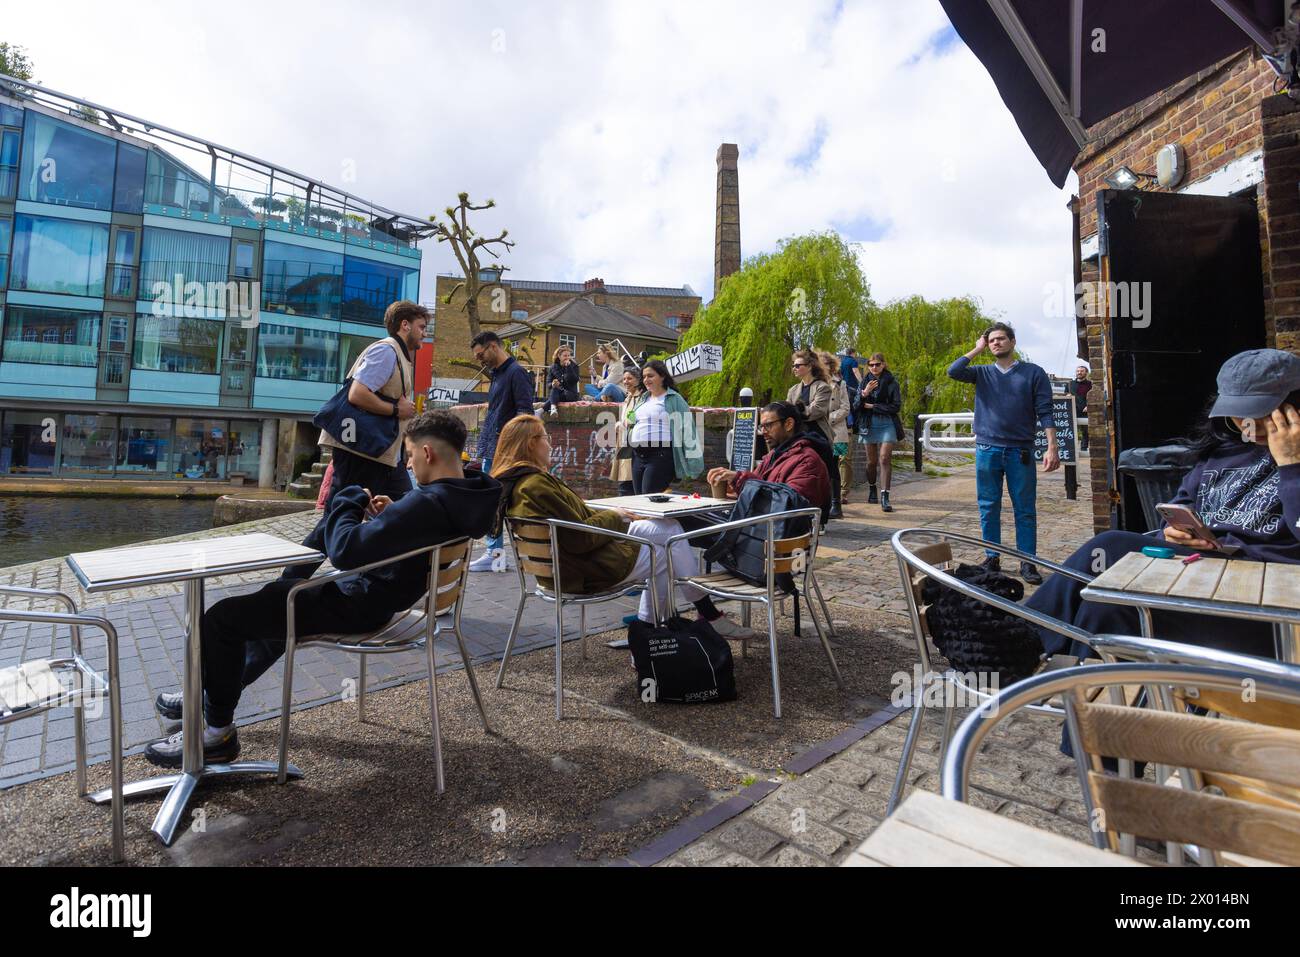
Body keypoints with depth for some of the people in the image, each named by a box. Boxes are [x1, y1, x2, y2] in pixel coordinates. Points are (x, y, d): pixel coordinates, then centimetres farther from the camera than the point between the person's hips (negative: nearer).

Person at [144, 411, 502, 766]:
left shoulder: (428, 503, -33)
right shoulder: (465, 495, -3)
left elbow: (344, 549, -31)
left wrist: (351, 499, -14)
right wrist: (390, 513, 1)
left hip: (357, 606, -10)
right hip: (376, 595, 10)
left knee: (220, 619, -5)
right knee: (275, 593, 30)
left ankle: (217, 731, 13)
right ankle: (216, 694, 45)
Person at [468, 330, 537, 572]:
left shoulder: (516, 373, -9)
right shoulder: (497, 374, 19)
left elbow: (525, 413, -16)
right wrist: (485, 444, 18)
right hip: (492, 452, 10)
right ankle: (494, 553, 19)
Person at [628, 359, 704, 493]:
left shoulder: (674, 399, -1)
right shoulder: (644, 400, 20)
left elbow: (687, 427, -7)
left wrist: (693, 461, -12)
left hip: (660, 456, -7)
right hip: (638, 456, 7)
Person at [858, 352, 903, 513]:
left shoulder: (891, 382, -1)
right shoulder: (865, 382, 7)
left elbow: (896, 406, -7)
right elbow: (857, 406, 1)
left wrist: (872, 406, -9)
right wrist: (864, 394, -18)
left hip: (887, 425, -3)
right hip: (870, 425, 3)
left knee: (885, 459, -13)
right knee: (872, 461, 10)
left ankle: (885, 497, -15)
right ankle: (871, 488, 34)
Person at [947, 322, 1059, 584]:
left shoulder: (1033, 373, 5)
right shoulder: (982, 373, 11)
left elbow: (1045, 412, -1)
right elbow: (953, 372, -8)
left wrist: (1052, 448, -10)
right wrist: (977, 349, 3)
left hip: (1020, 451, -1)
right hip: (987, 450, 2)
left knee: (1025, 510, 3)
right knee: (988, 508, 7)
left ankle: (1027, 563, 10)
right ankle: (992, 558, 17)